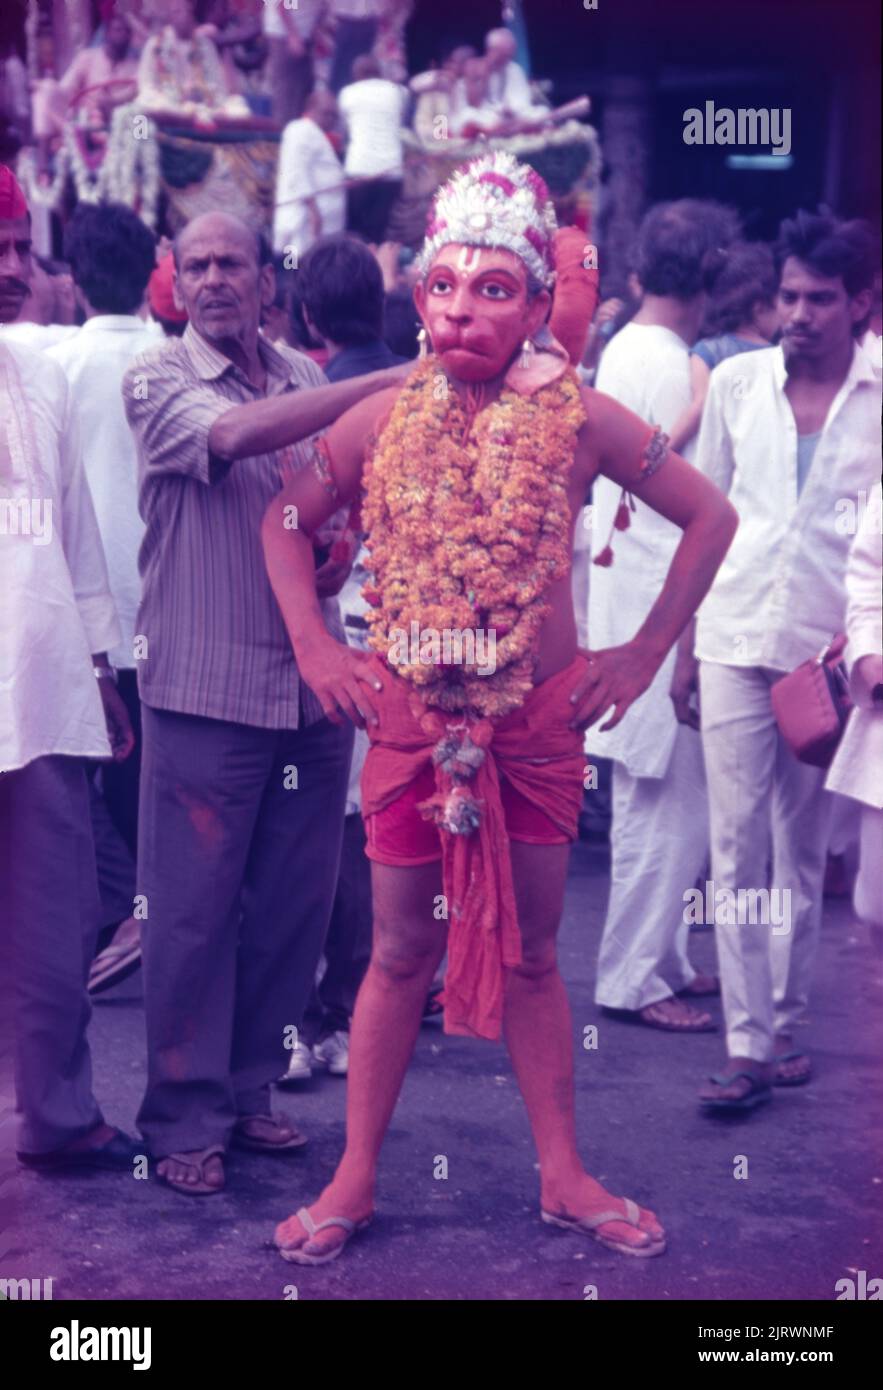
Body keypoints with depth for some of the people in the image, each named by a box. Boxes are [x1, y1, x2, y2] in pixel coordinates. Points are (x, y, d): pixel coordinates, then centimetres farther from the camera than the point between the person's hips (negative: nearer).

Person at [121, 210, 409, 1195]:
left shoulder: (304, 379, 12)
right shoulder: (156, 379, -4)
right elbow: (233, 434, -24)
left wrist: (343, 547, -3)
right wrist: (388, 381, -25)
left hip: (311, 682, 5)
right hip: (206, 688, -5)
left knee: (293, 905, 9)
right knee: (193, 910, -1)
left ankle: (244, 1090, 24)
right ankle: (185, 1120, 11)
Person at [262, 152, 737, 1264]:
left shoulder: (578, 418, -7)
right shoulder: (383, 418, -3)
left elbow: (709, 517, 1)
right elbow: (286, 521, 11)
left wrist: (644, 653, -1)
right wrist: (314, 648, 3)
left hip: (539, 722, 0)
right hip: (411, 719, 0)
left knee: (530, 953, 10)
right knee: (402, 952, 7)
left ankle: (563, 1175, 23)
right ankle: (355, 1178, 19)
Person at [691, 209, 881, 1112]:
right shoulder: (737, 382, 5)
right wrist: (684, 639, 9)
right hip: (736, 639, 1)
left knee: (802, 852, 8)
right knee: (737, 845, -2)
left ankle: (784, 1029, 20)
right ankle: (748, 1044, 0)